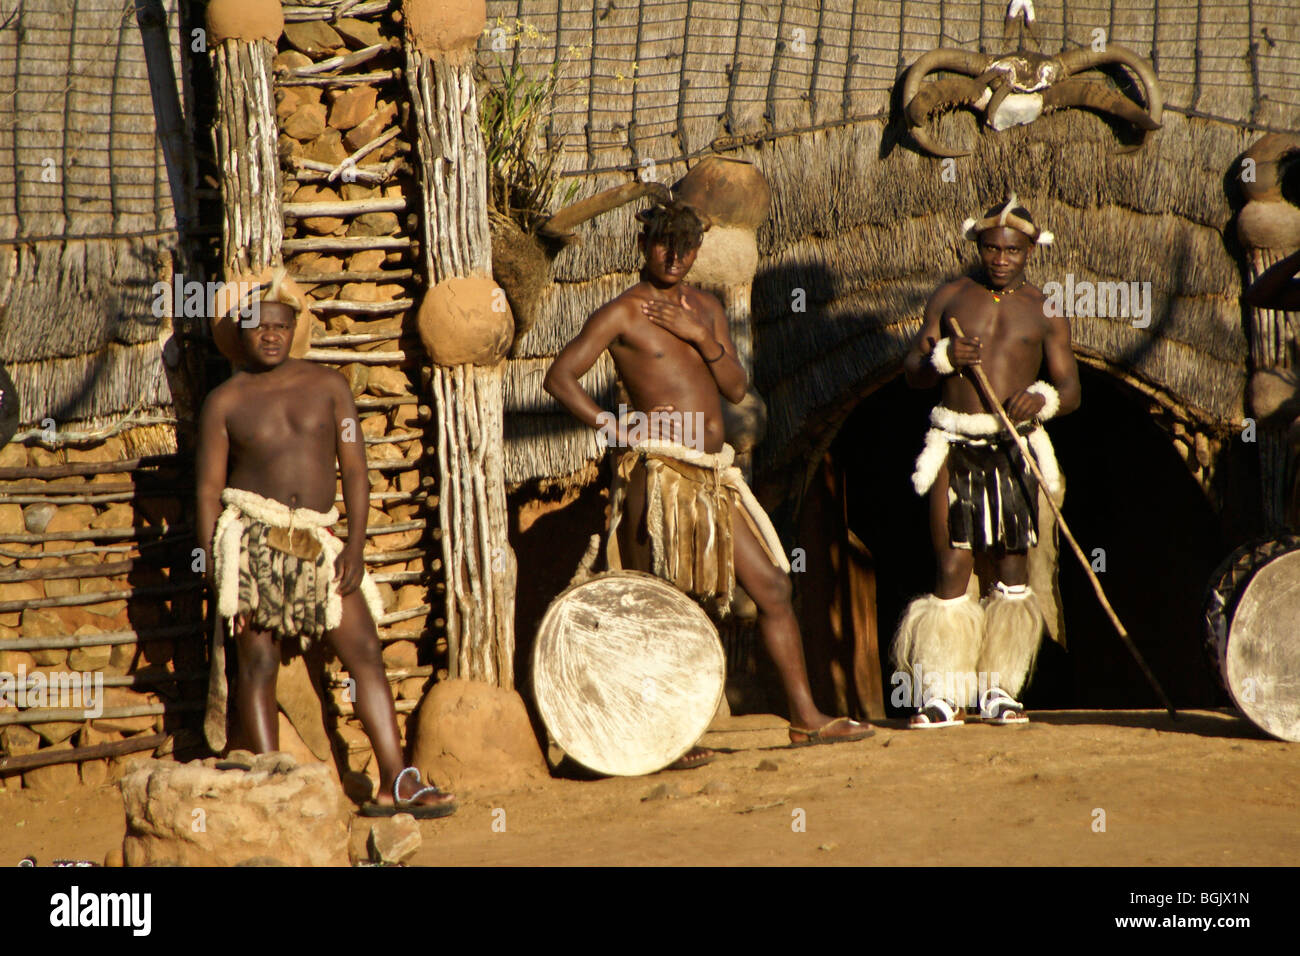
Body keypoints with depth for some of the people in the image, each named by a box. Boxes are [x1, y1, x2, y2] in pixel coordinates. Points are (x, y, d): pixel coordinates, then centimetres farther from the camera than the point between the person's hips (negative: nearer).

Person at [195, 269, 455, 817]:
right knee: (258, 664, -4)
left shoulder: (328, 387, 10)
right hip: (252, 539, -3)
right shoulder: (225, 401, 5)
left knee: (365, 653, -2)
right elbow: (208, 488, 3)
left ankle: (396, 784, 0)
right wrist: (212, 568, -6)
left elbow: (354, 470, 6)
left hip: (317, 541, 3)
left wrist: (355, 546, -5)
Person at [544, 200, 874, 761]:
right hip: (660, 473, -7)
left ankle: (806, 719, 12)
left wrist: (701, 336, -4)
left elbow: (736, 389, 10)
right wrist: (613, 428, -16)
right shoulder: (623, 314, -2)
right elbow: (560, 377, -9)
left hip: (713, 477, 7)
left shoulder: (705, 309, 18)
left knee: (772, 587, 7)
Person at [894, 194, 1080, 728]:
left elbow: (1070, 388, 5)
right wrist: (944, 357, -11)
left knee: (1012, 568, 2)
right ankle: (942, 696, -3)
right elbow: (913, 372, 10)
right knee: (952, 568, -6)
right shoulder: (951, 298, 9)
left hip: (1013, 448, 1)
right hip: (954, 444, -1)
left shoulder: (1043, 310, 7)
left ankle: (999, 690, 10)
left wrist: (1043, 398, -17)